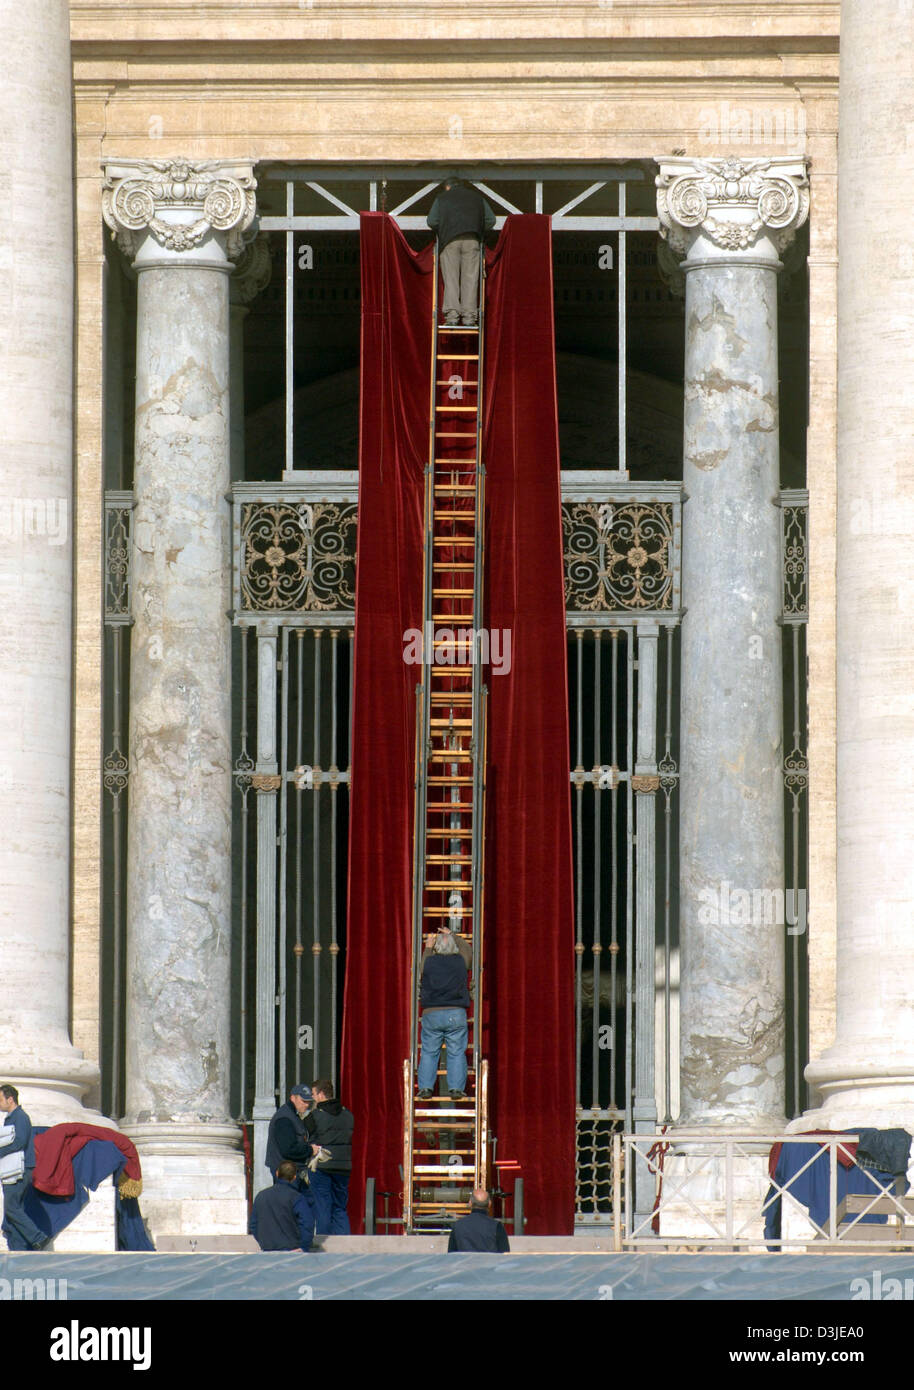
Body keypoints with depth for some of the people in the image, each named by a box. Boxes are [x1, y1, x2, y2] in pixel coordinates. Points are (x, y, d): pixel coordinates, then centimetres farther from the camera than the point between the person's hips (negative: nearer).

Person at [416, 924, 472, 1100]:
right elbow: (467, 949, 24)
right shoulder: (461, 961, 1)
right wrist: (452, 935, 34)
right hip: (456, 1014, 0)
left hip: (431, 1014, 0)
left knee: (429, 1052, 6)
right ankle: (456, 1088, -4)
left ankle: (425, 1087, 1)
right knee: (457, 1053, 2)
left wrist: (428, 948, 34)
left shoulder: (429, 961, -1)